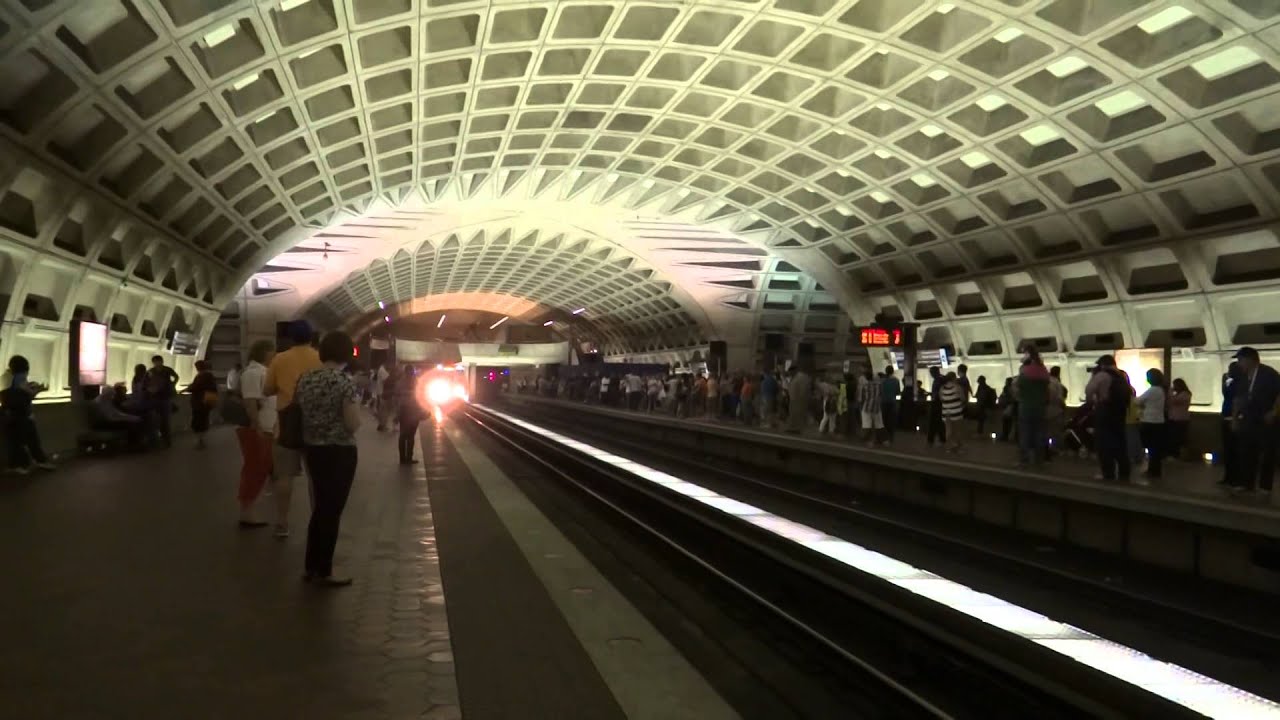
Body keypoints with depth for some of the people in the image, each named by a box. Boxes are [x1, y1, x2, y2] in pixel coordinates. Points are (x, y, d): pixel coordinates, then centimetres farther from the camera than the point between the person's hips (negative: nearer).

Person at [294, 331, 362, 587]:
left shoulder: (305, 378, 4)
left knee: (320, 508, 18)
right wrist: (355, 407, 2)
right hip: (339, 452, -7)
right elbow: (353, 424, -17)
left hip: (312, 449, 7)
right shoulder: (344, 380, -16)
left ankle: (312, 567, 24)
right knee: (332, 511, 3)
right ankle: (324, 572, 11)